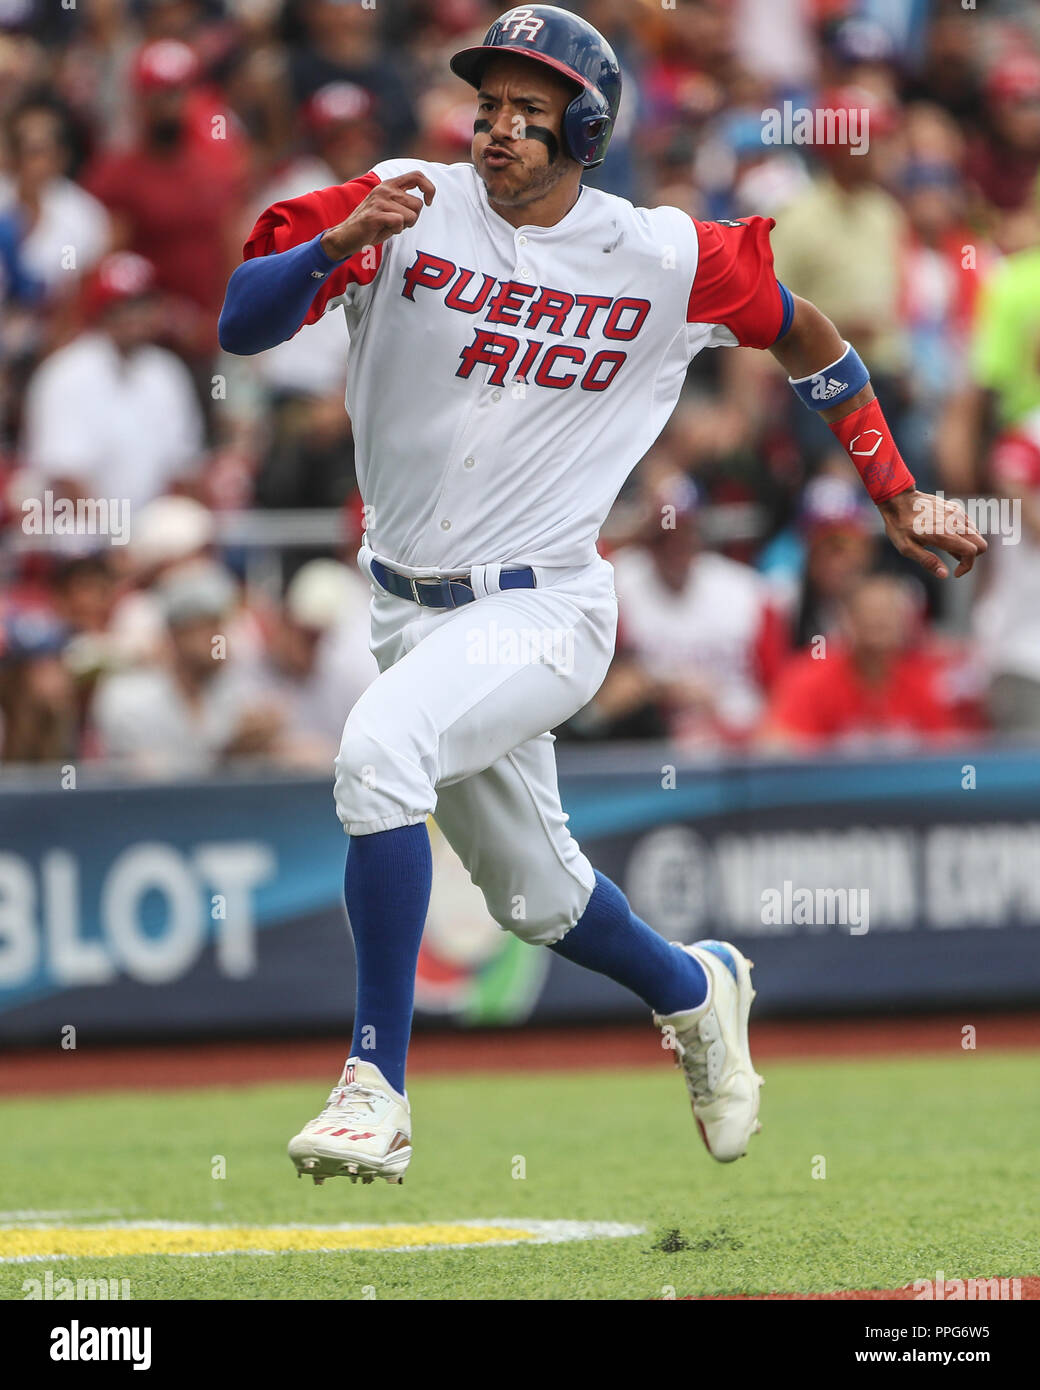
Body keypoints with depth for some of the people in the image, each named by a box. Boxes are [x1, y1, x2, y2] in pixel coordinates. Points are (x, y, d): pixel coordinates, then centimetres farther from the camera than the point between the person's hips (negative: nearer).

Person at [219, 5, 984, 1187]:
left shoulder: (665, 260, -6)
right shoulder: (407, 211, -6)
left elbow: (806, 337, 11)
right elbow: (239, 324, -14)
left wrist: (898, 500, 13)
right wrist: (336, 246, -32)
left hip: (544, 612, -4)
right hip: (411, 605, 4)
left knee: (382, 745, -32)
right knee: (535, 895, 17)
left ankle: (376, 1086, -26)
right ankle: (695, 993, 50)